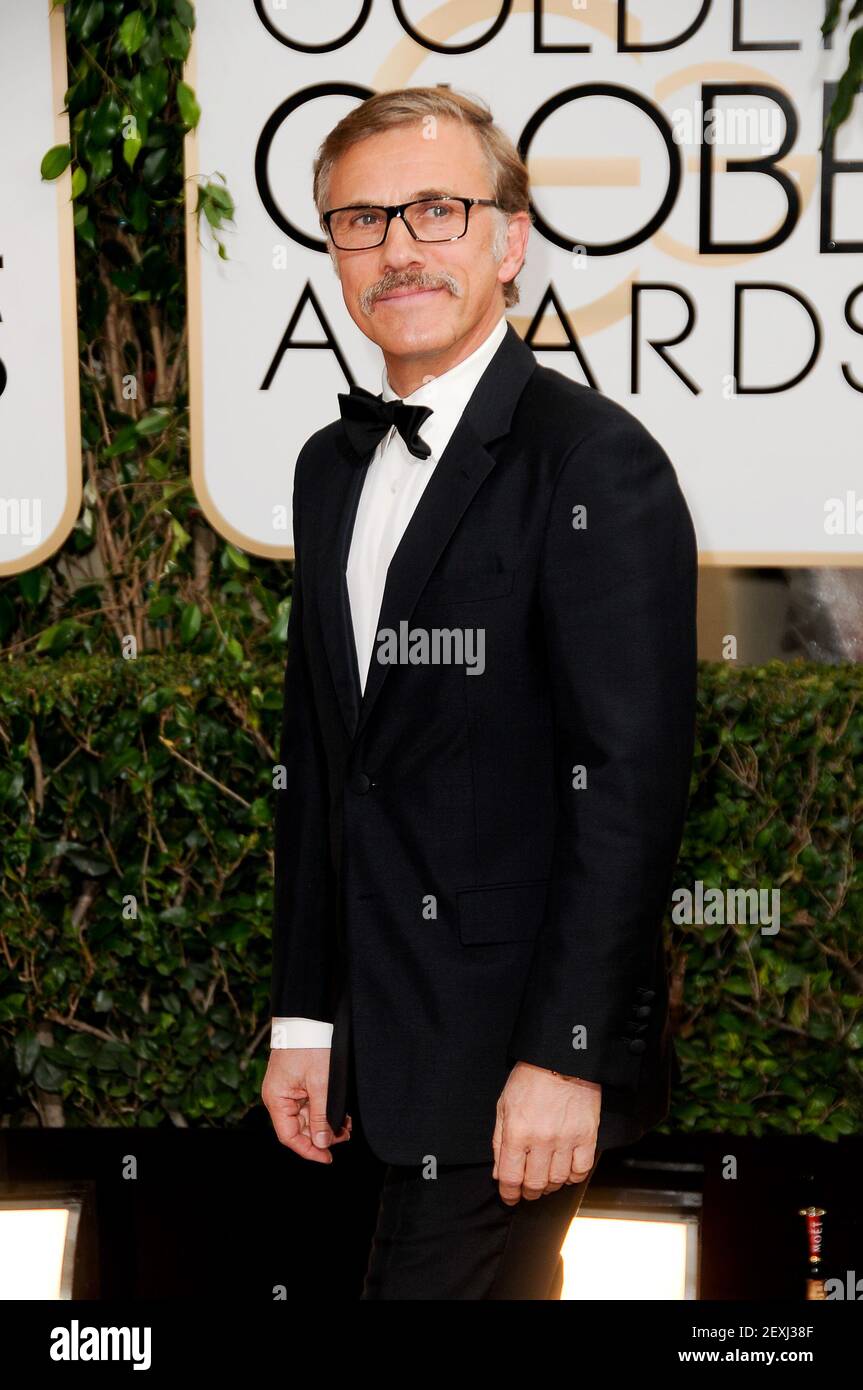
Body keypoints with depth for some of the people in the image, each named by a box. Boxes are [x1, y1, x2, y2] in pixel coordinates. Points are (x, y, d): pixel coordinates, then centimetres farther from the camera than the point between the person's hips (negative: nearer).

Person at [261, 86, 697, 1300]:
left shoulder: (597, 460, -12)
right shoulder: (333, 468, 13)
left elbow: (631, 780, -16)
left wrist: (565, 1056, -19)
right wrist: (303, 1018, 13)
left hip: (519, 1061, -7)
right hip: (390, 1046, 7)